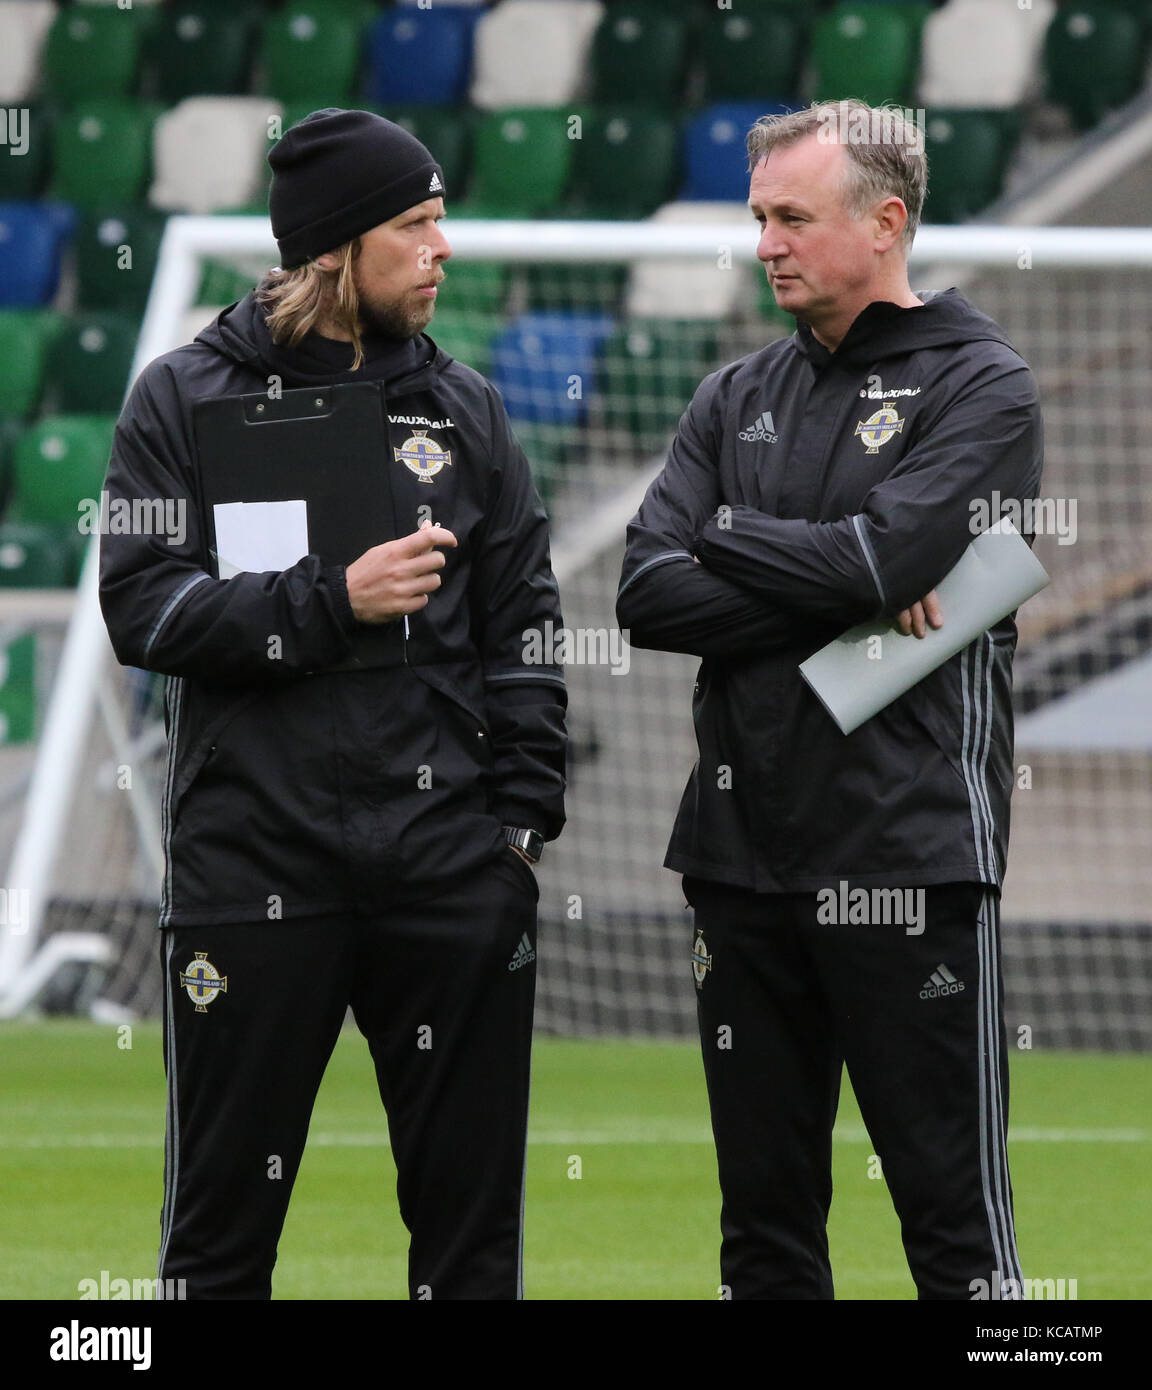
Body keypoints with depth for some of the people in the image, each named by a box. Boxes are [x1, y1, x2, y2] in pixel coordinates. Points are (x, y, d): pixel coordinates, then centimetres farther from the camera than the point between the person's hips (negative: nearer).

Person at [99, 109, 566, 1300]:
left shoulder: (462, 410, 13)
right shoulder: (189, 397, 3)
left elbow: (522, 625, 13)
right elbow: (143, 609, -6)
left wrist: (523, 815, 4)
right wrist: (333, 601, -16)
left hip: (450, 866, 3)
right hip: (254, 864, -3)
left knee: (473, 1202, 5)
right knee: (225, 1205, 1)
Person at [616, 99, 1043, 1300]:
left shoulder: (980, 387, -1)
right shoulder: (736, 400, 14)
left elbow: (884, 554, -18)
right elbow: (647, 596, 1)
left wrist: (724, 538, -2)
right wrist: (848, 600, -10)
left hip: (908, 852, -5)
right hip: (742, 853, 6)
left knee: (955, 1217, -5)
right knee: (765, 1214, 9)